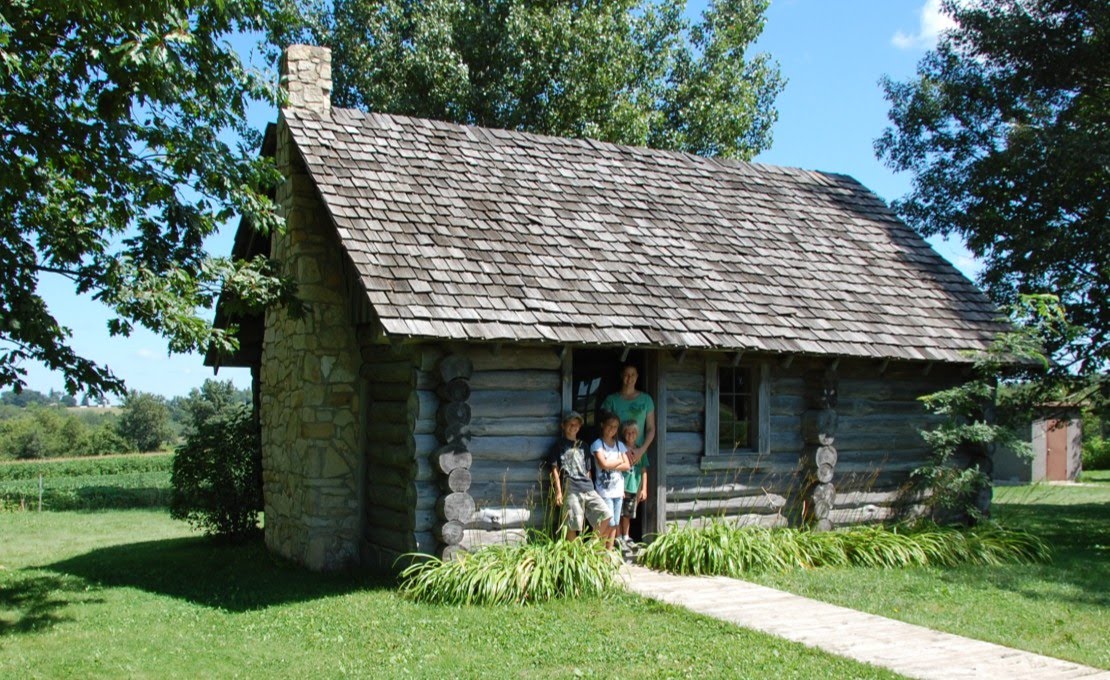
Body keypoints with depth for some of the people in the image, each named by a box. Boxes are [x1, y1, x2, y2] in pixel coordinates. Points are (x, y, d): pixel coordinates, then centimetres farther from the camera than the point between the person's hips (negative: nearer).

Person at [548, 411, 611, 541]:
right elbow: (555, 470, 2)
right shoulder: (559, 446, 8)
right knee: (573, 525, -8)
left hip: (587, 488, 5)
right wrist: (558, 491, -6)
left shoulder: (583, 446, 24)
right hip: (571, 489, -5)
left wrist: (590, 486, 16)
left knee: (606, 515, -7)